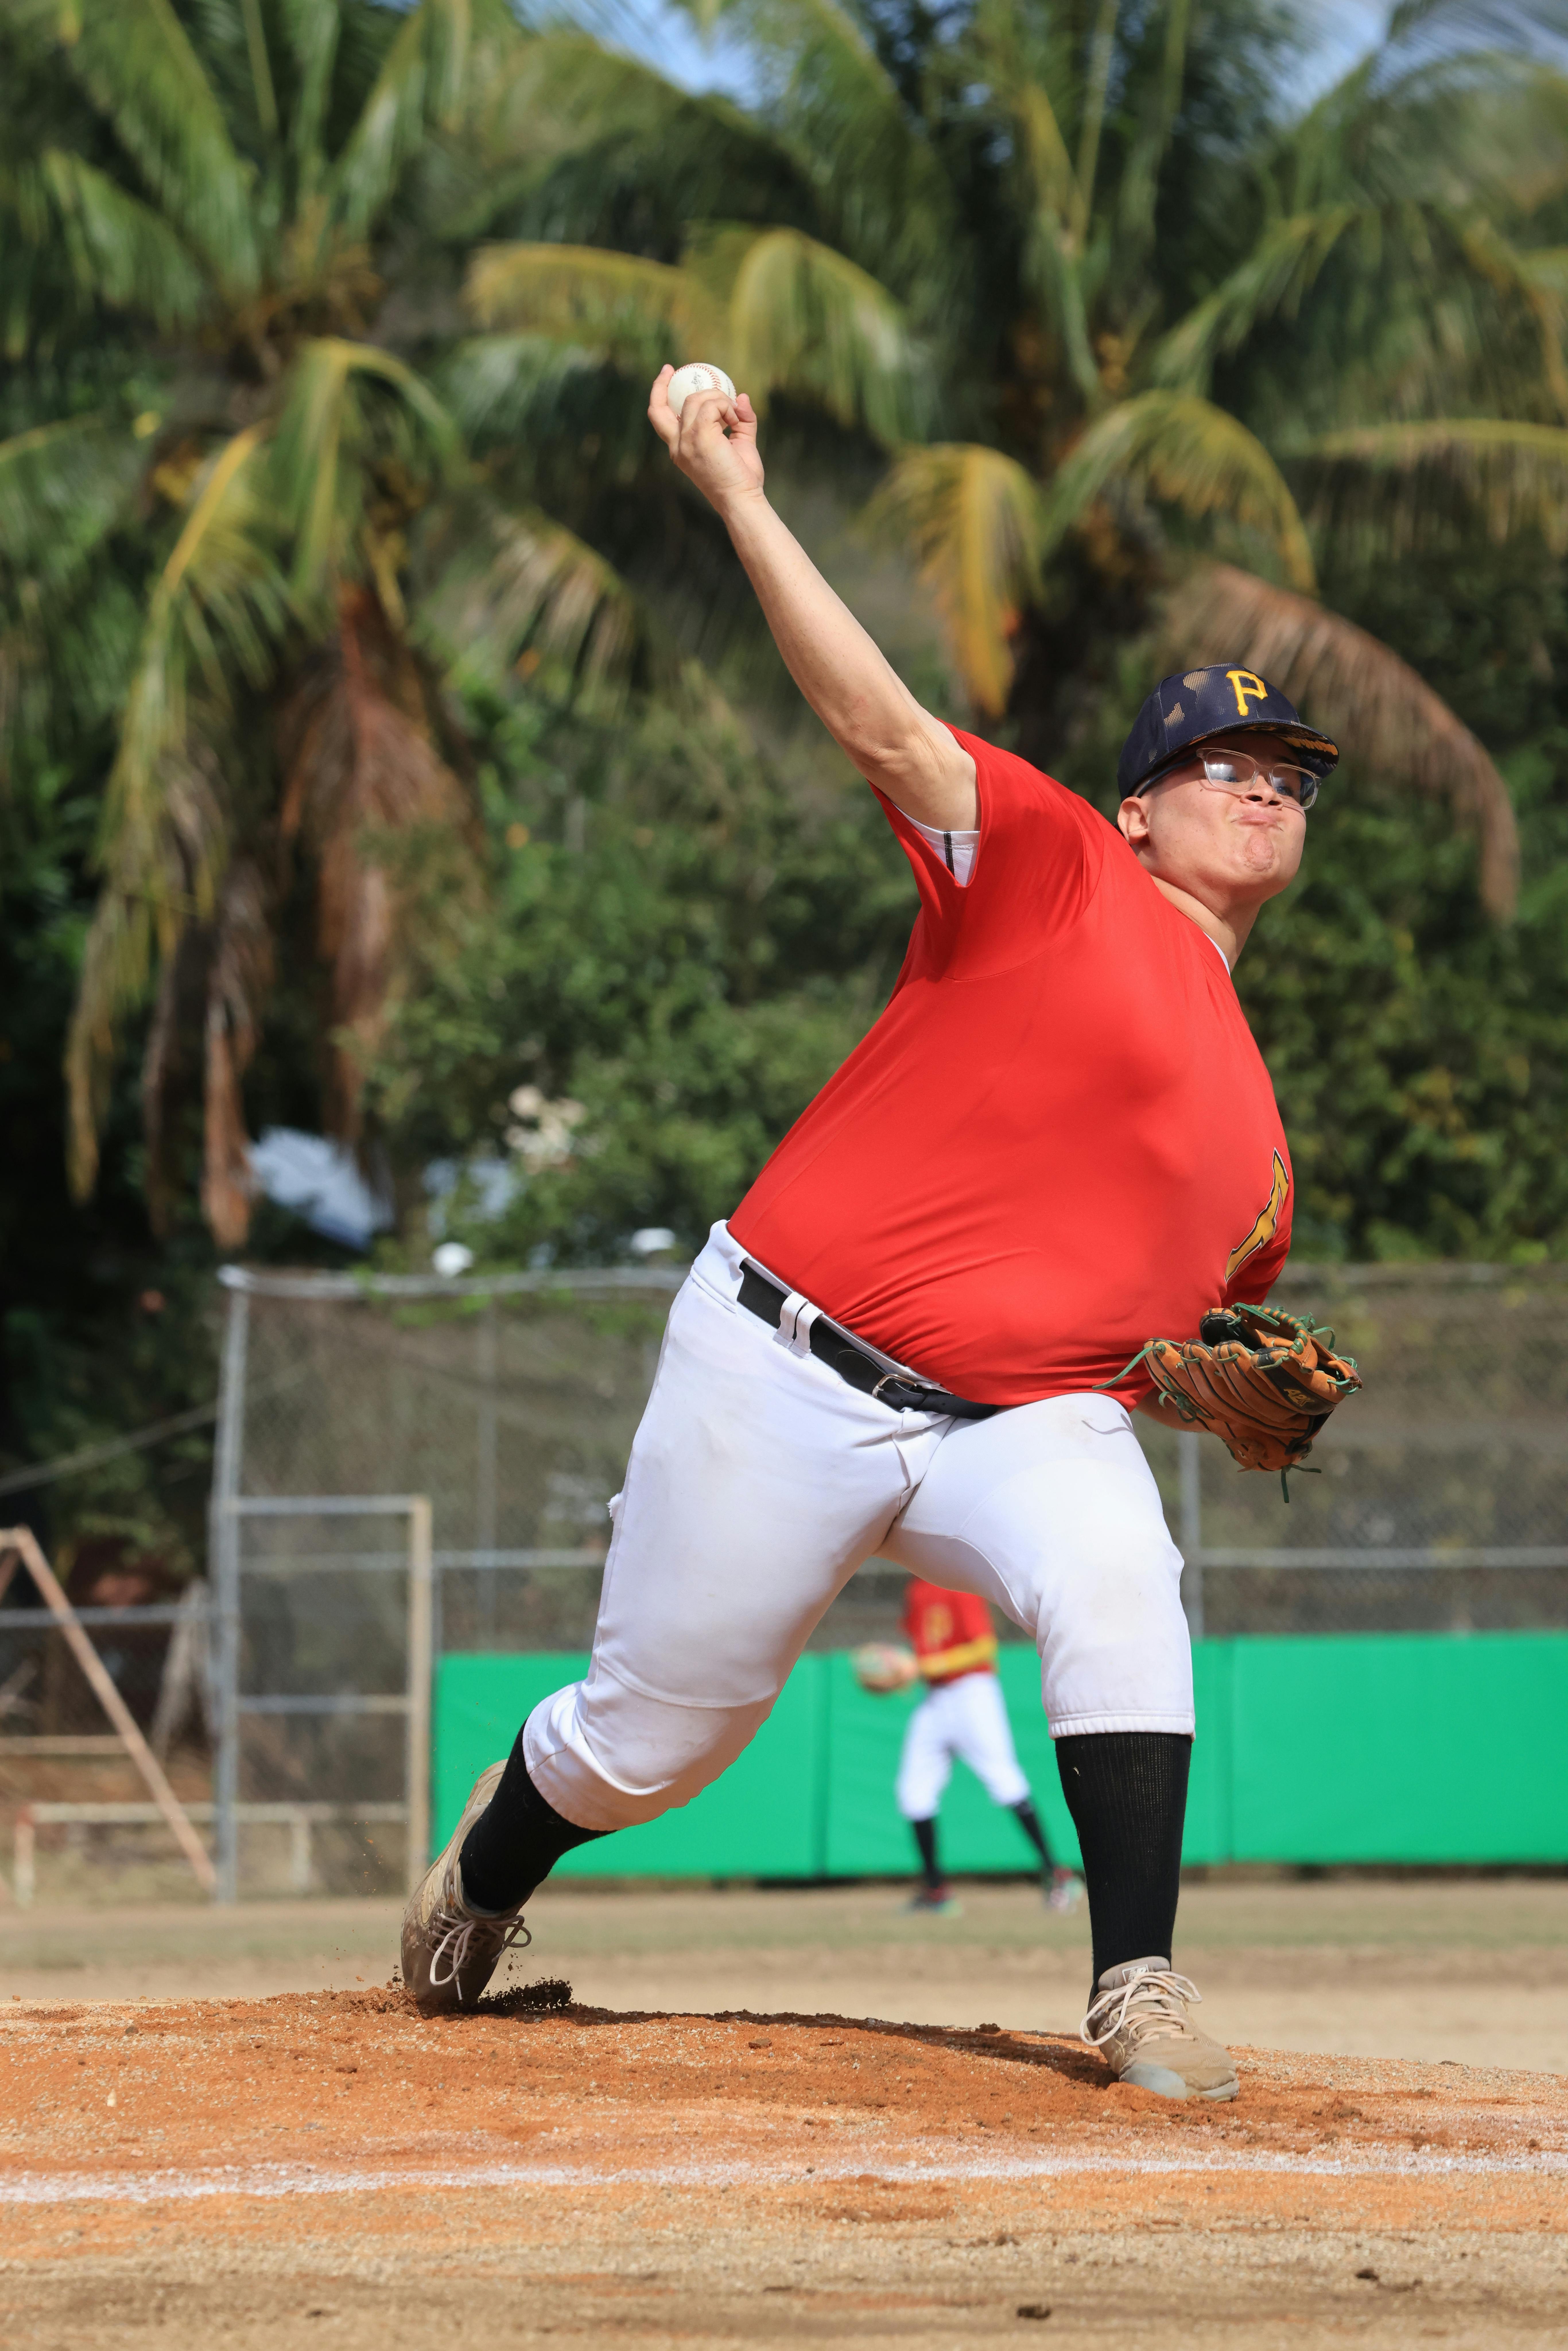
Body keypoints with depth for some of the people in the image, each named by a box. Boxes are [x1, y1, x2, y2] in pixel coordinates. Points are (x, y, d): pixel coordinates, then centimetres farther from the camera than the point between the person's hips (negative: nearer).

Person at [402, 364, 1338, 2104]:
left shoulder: (1250, 1114, 18)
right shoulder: (1058, 871, -1)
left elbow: (1177, 1325, 27)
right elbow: (883, 727, -14)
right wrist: (738, 500, -22)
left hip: (1022, 1418, 4)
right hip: (786, 1371, -4)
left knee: (1114, 1576, -31)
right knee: (651, 1733, 5)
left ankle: (1137, 1990, -29)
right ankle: (489, 1872, 39)